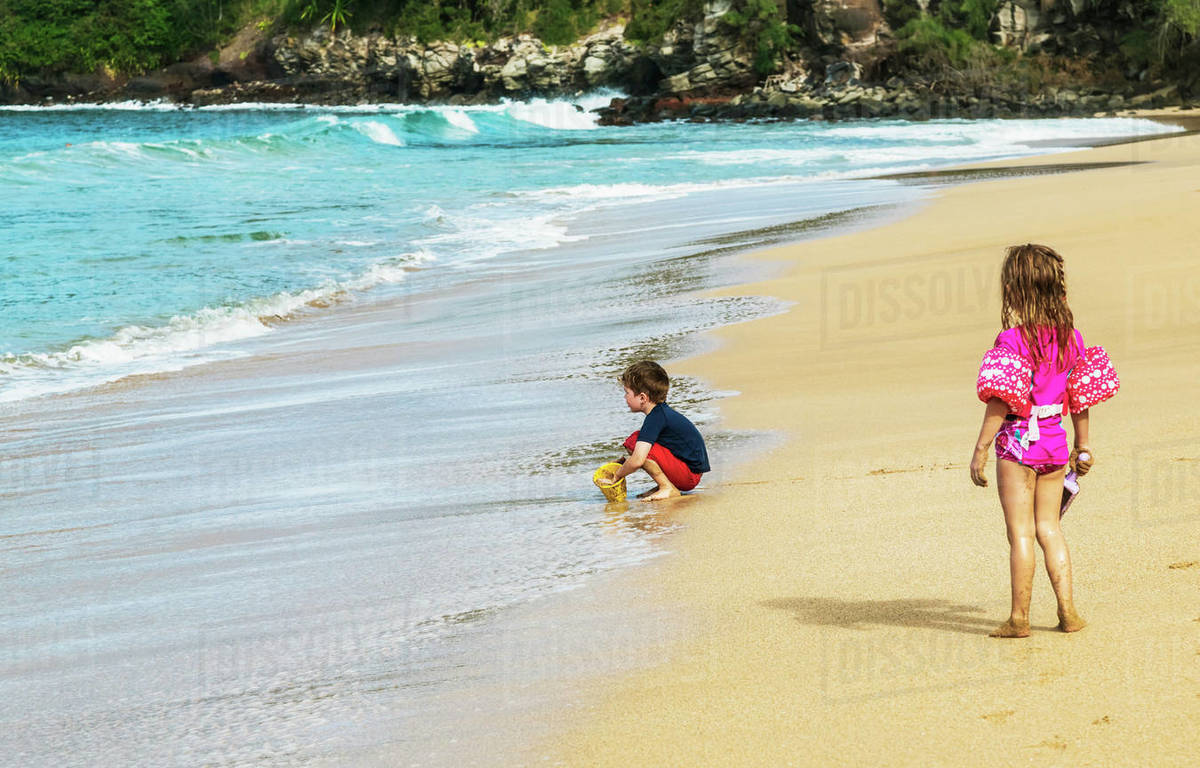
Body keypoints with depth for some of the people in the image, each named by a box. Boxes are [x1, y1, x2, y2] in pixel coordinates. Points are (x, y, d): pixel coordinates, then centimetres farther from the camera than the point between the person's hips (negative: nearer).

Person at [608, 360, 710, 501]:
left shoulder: (655, 418, -19)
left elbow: (637, 460, -26)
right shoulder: (662, 411, 10)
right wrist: (625, 461, 15)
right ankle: (664, 484, 8)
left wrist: (618, 475, -9)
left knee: (633, 442, -18)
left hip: (690, 474, -10)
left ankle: (668, 489, -13)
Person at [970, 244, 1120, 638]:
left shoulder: (1012, 340, -17)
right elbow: (1080, 397, 8)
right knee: (1049, 527, 16)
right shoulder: (1070, 336, 2)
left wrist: (980, 450, -15)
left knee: (1020, 532, 2)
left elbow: (1001, 401, -19)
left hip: (1018, 442, -6)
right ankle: (1068, 611, 14)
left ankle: (1019, 617, 7)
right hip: (1055, 442, 6)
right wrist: (1082, 447, 18)